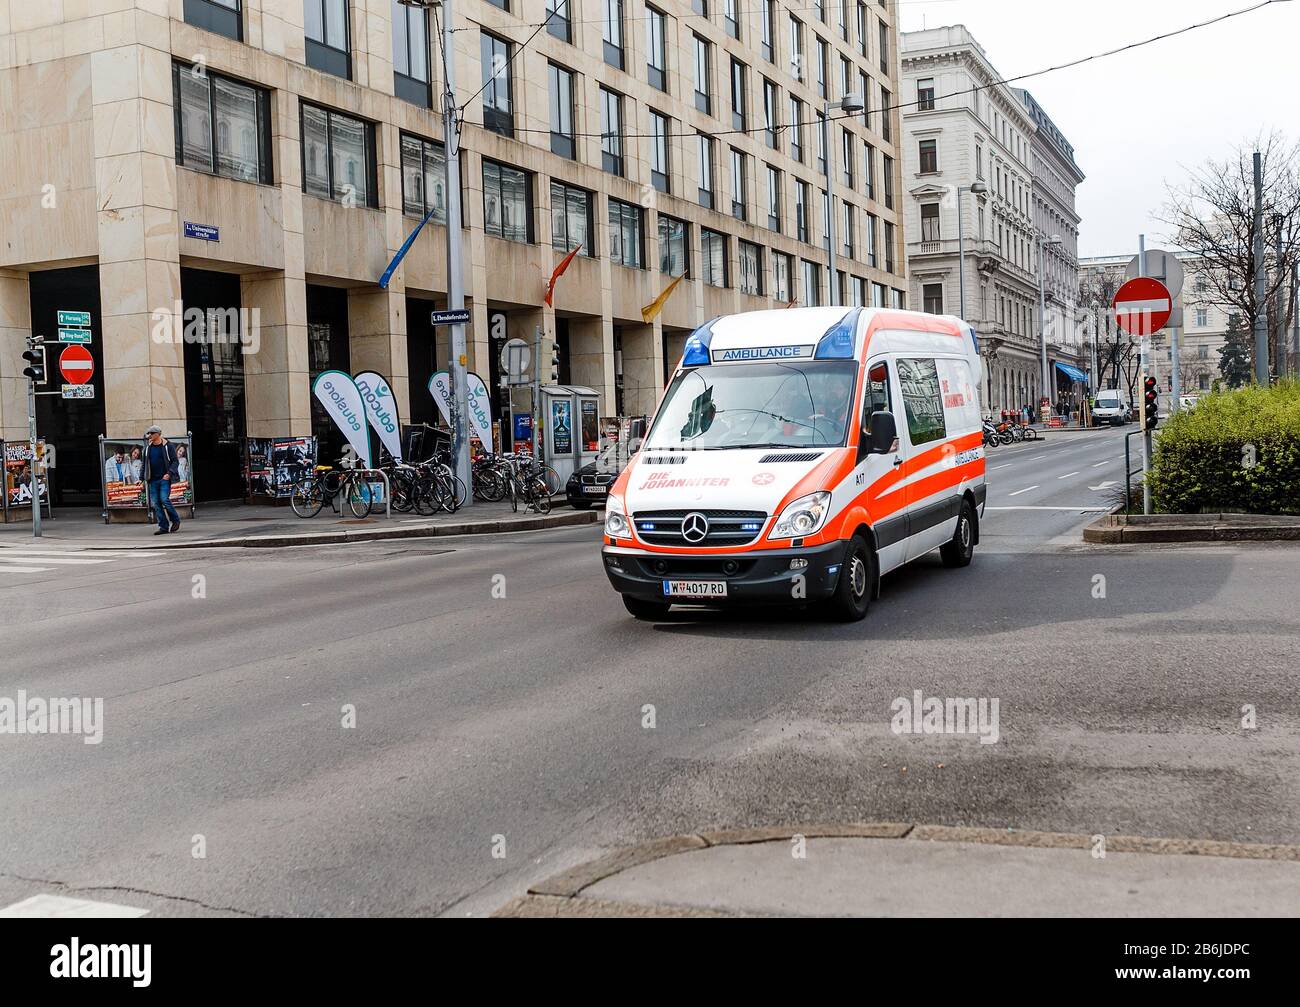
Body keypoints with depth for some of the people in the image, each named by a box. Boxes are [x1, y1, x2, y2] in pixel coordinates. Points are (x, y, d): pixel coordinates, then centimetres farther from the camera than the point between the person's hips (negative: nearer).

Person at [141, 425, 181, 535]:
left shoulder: (168, 446, -1)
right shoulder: (148, 448, 13)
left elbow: (175, 461, -4)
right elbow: (145, 464, 19)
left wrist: (169, 473, -17)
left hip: (164, 479, -5)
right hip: (153, 480, 5)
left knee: (164, 499, -17)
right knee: (155, 503, 0)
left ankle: (175, 520, 3)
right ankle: (163, 527, 4)